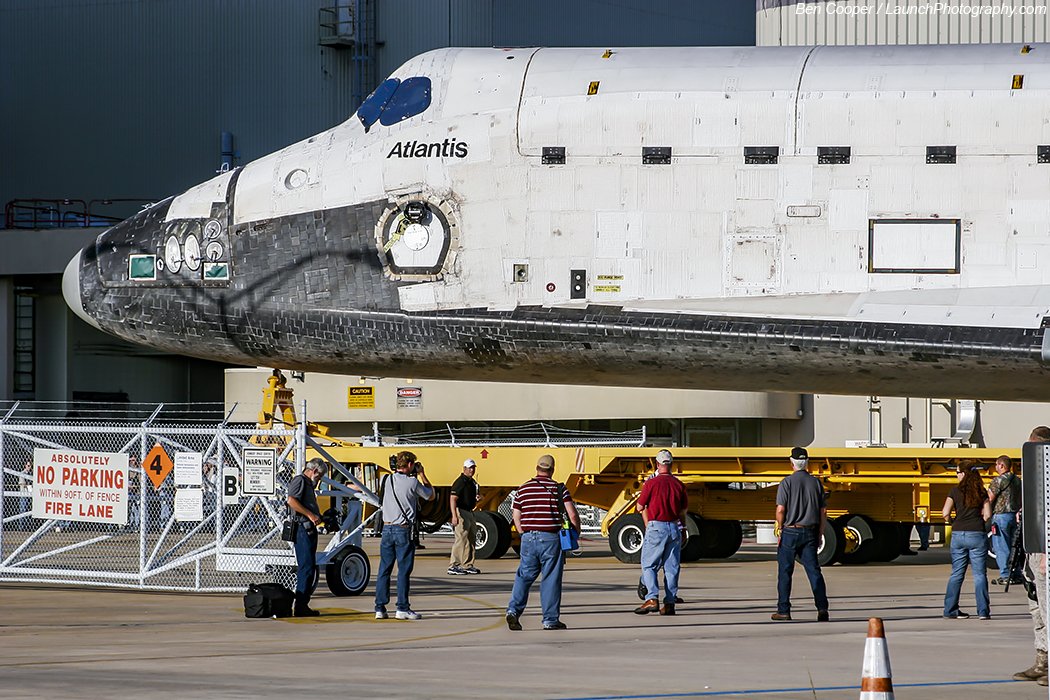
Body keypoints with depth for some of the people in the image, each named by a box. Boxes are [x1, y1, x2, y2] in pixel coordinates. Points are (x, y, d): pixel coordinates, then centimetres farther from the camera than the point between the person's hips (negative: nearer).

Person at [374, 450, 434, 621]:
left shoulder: (388, 480, 6)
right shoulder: (412, 482, -9)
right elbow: (430, 496, 6)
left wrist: (416, 475, 23)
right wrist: (422, 475, 13)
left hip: (387, 528, 5)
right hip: (403, 530, -5)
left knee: (384, 570, 7)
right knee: (404, 571, 1)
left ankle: (380, 608, 7)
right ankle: (402, 608, 0)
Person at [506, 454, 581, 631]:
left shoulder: (523, 489, 6)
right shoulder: (559, 489, -3)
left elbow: (517, 518, 8)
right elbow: (572, 515, -7)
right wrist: (576, 532, 10)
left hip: (528, 538, 3)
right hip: (551, 539, -3)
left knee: (524, 576, 12)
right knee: (551, 580, 4)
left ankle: (513, 610, -4)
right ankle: (550, 619, 6)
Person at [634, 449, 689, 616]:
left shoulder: (651, 483, -8)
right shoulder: (679, 484, 4)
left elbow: (640, 507, -1)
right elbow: (684, 509, 12)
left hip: (656, 527, -4)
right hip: (675, 527, 4)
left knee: (648, 565, 1)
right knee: (672, 567, 8)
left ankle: (652, 599, -14)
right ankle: (669, 603, 7)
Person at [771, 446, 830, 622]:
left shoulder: (787, 482, -7)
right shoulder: (816, 483, 5)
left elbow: (780, 510, -11)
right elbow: (823, 511, 7)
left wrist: (779, 531, 0)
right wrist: (820, 532, 15)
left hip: (790, 532, -3)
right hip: (810, 533, 3)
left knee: (785, 572, 5)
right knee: (814, 570, 1)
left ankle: (783, 610, 7)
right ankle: (822, 607, -12)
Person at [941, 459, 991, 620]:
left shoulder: (955, 491, -1)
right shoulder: (981, 492, 2)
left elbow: (945, 513, -7)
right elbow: (987, 515, -2)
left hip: (958, 534, 0)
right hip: (977, 535, 0)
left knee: (957, 573, 9)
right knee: (979, 573, 3)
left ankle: (951, 609, 11)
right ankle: (983, 611, -1)